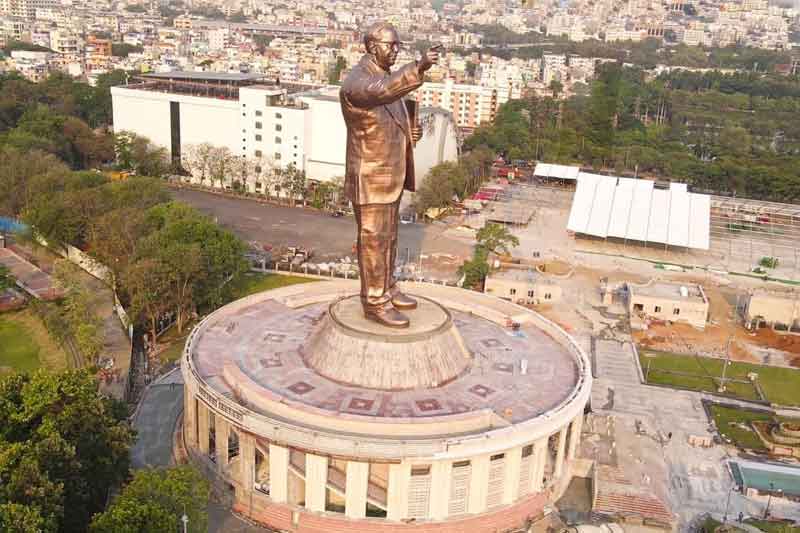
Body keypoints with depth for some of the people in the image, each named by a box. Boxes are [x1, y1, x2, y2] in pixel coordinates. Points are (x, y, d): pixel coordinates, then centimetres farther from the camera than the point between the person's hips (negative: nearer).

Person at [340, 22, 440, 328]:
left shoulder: (384, 77, 10)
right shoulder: (356, 83, -20)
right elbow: (383, 93, -44)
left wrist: (407, 134, 1)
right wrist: (419, 67, -56)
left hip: (389, 174, 9)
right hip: (370, 178, -9)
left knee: (387, 237, 18)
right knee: (373, 242, 1)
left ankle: (386, 289, 33)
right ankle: (375, 304, 12)